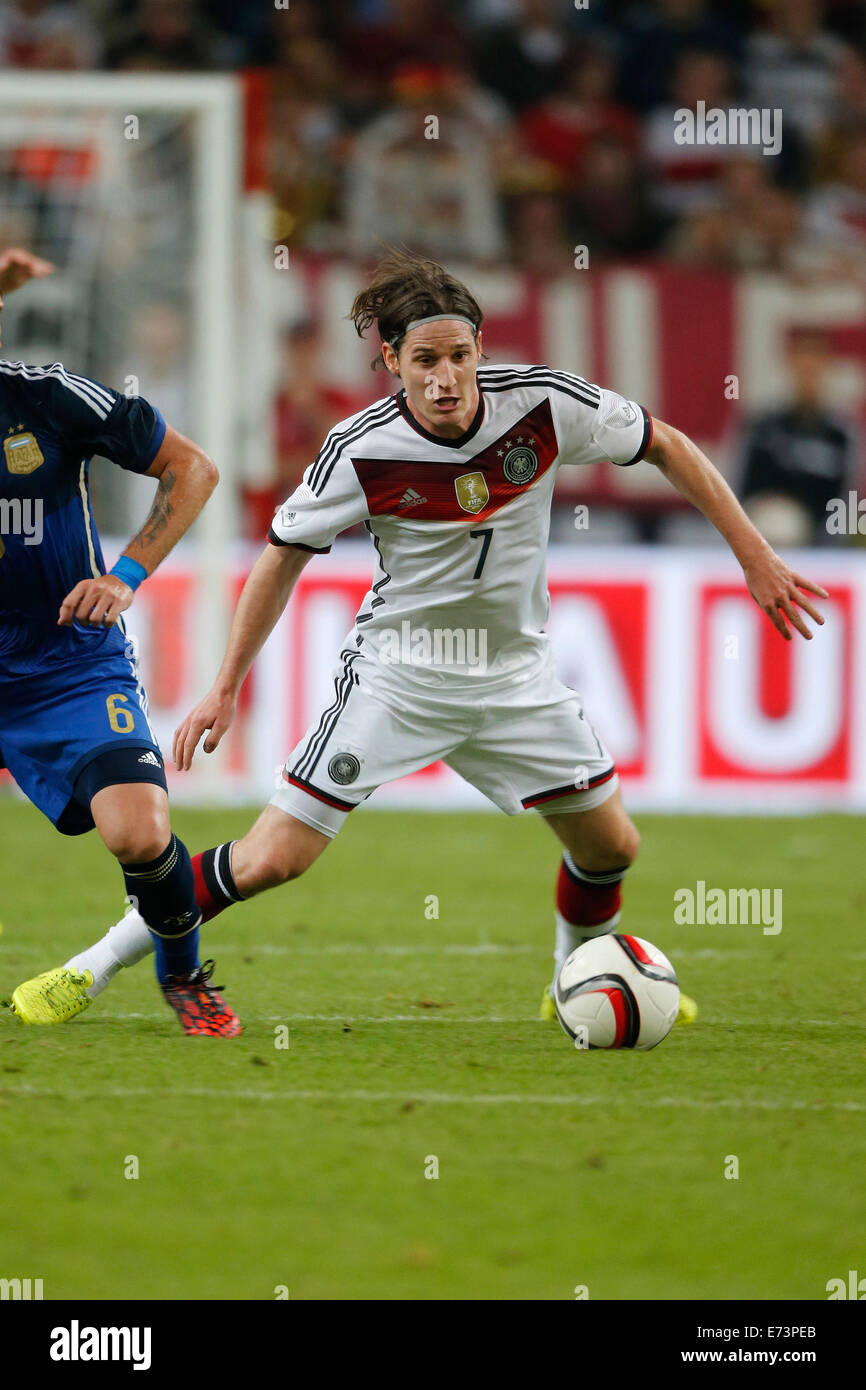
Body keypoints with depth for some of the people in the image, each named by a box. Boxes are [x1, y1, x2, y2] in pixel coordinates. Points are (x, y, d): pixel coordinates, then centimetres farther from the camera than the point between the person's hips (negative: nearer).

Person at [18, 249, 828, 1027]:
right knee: (271, 859, -11)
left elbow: (667, 447, -1)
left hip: (515, 672, 3)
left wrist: (754, 557, -1)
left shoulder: (543, 404, -17)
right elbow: (284, 557, -5)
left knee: (609, 846, 7)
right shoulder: (361, 452, -20)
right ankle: (103, 961, 7)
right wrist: (226, 689, -3)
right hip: (396, 667, -3)